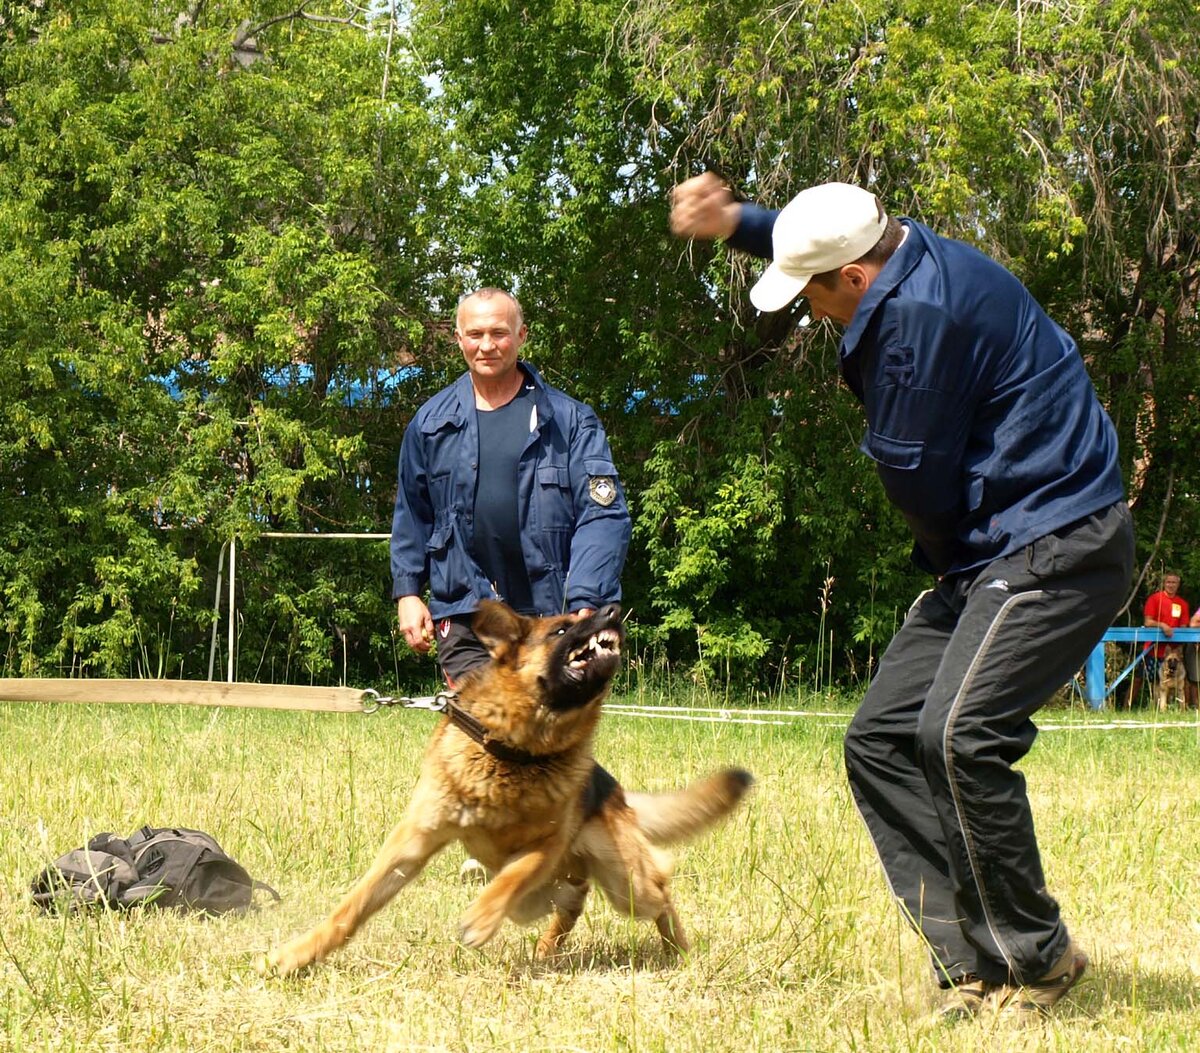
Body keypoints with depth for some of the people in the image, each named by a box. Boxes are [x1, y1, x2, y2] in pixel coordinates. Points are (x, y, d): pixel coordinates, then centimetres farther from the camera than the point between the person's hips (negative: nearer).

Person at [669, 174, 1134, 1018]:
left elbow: (915, 475, -16)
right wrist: (735, 223, 24)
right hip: (984, 552, 11)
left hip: (1058, 546, -11)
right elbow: (824, 245, 35)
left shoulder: (921, 312, -22)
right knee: (881, 739, 6)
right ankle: (975, 966, 3)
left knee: (959, 734, -26)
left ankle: (1036, 960, -10)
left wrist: (947, 553, 2)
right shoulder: (912, 269, 10)